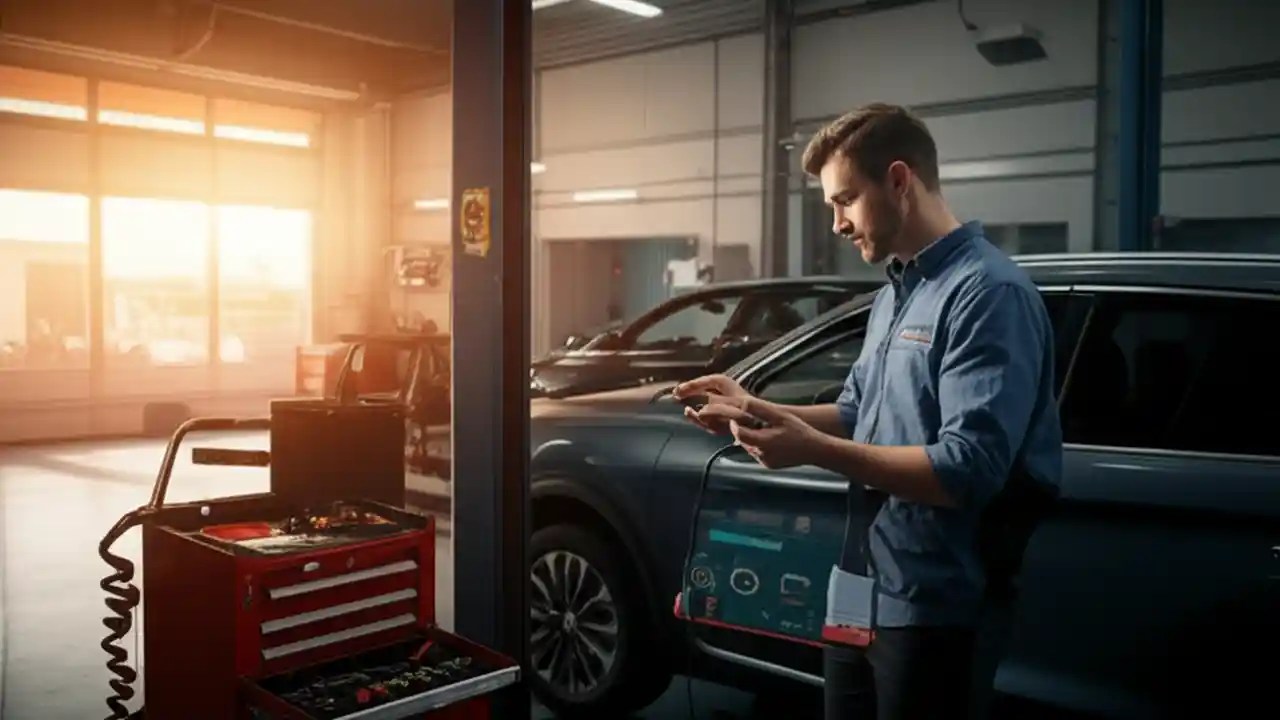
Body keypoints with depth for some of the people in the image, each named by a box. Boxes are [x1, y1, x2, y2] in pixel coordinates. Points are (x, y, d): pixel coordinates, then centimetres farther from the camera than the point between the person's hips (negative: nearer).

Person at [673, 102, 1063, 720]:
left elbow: (969, 472, -27)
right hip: (861, 589, 9)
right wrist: (756, 410, 3)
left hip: (934, 607, -9)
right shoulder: (893, 294, 12)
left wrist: (813, 451, -29)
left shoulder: (990, 292, -19)